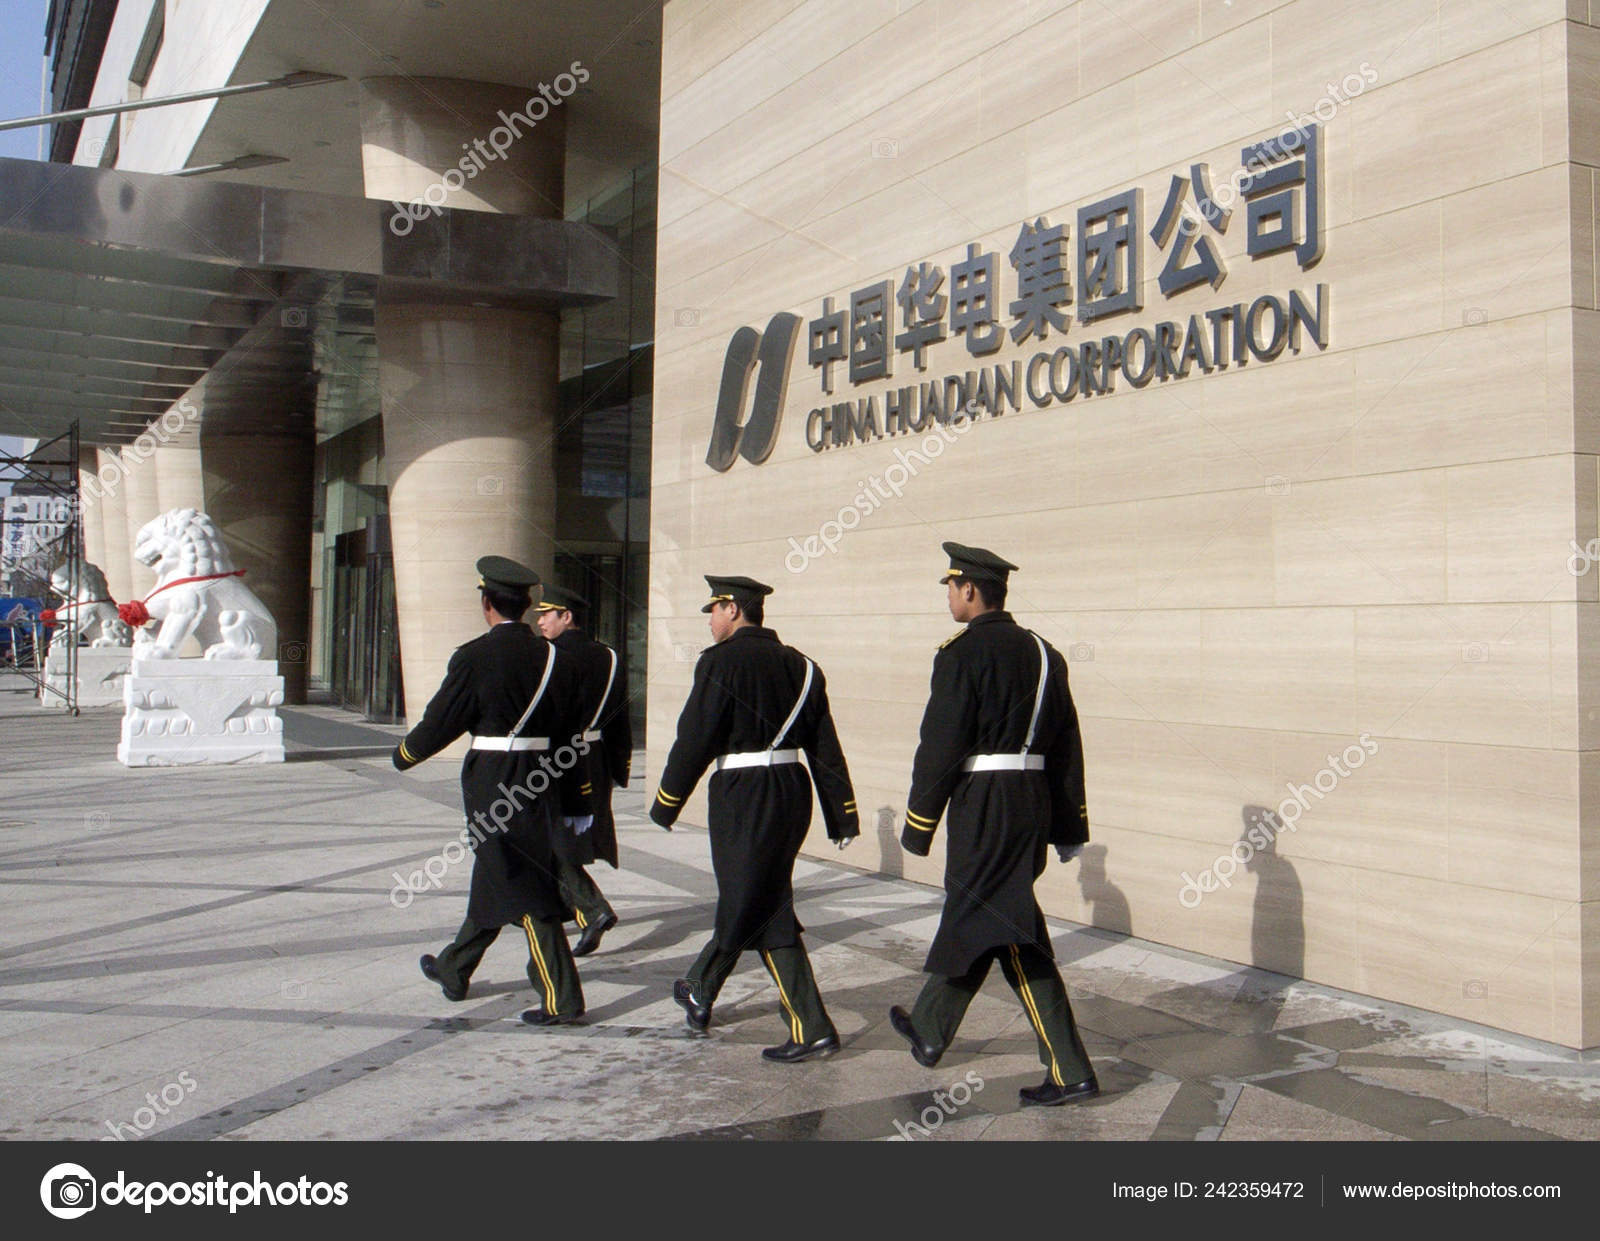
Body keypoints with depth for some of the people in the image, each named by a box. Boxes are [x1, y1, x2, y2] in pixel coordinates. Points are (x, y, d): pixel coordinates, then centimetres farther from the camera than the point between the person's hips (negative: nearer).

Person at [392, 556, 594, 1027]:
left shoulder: (475, 657, -13)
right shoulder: (553, 657, 4)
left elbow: (440, 722, -5)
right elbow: (572, 736, 6)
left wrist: (404, 754, 16)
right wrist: (576, 804, 12)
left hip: (493, 784, -6)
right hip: (541, 784, 7)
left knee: (523, 888, -3)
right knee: (493, 879, 19)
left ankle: (562, 998, -2)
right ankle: (453, 969, 37)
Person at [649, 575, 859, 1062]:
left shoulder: (722, 660, -10)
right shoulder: (799, 664, 10)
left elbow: (694, 738, -11)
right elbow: (825, 746, 8)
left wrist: (665, 803, 0)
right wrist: (843, 816, 10)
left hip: (743, 796, -7)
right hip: (793, 790, 8)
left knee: (765, 916, 0)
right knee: (748, 899, 19)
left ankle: (812, 1029, -1)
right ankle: (700, 990, 38)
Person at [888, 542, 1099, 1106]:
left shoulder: (963, 654, -12)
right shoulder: (1044, 653, 10)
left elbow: (940, 746, -14)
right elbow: (1067, 746, 11)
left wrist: (916, 827, -6)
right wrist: (1069, 827, 15)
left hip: (984, 809, -8)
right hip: (1034, 804, 8)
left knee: (1012, 936, -3)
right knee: (969, 918, 20)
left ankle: (1070, 1071, -1)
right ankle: (929, 1031, 35)